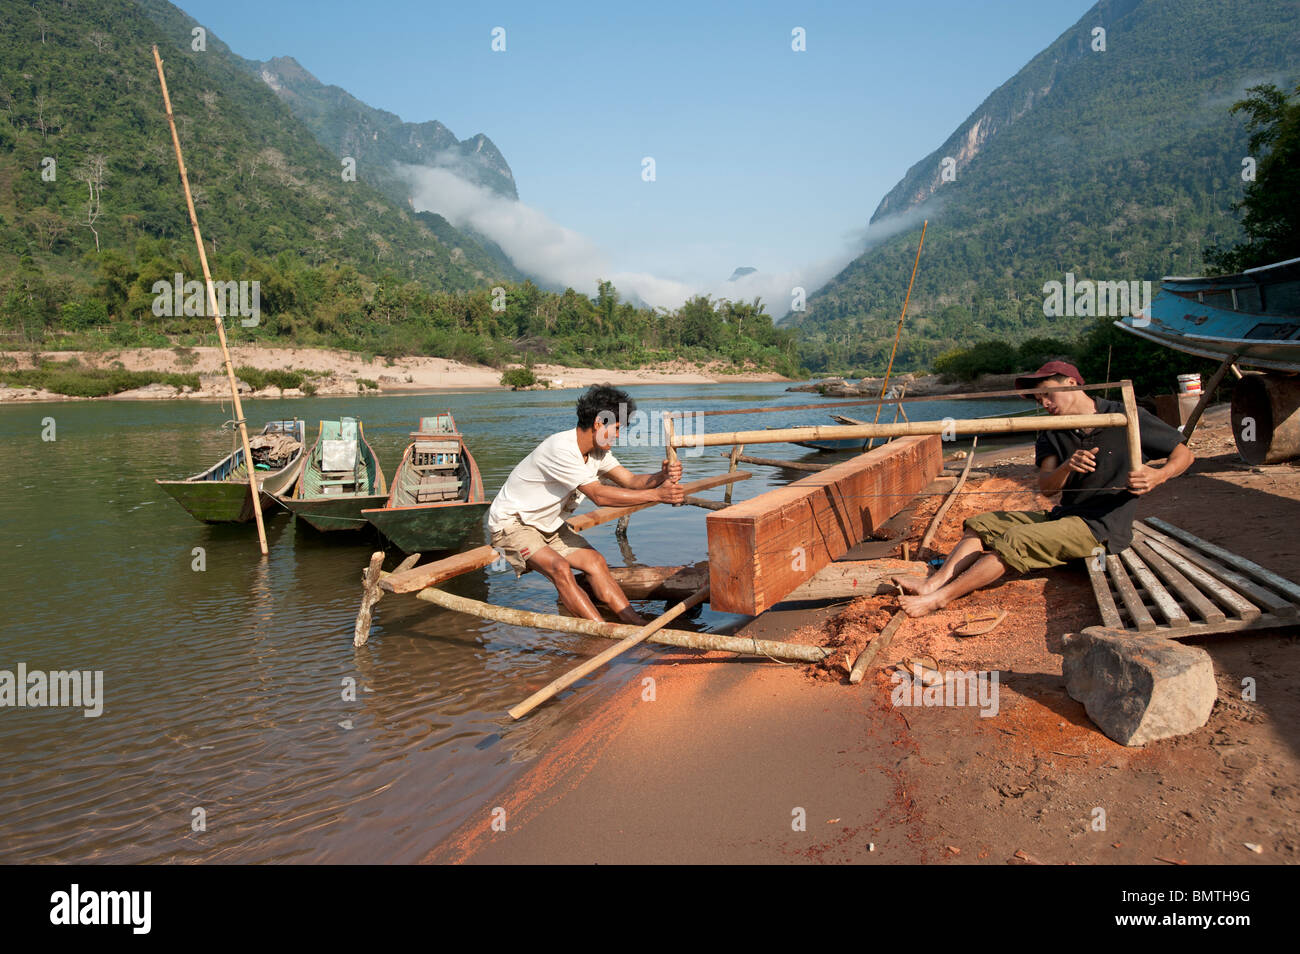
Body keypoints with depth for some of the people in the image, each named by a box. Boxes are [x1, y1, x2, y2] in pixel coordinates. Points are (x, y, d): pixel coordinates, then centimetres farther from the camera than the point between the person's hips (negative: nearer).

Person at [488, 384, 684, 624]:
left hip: (548, 524, 9)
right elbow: (599, 496, -33)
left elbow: (632, 481, -5)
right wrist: (656, 495, -35)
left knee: (595, 561, -6)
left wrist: (661, 477, -27)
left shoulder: (597, 451, 0)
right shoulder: (560, 449, -30)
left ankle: (637, 623, -8)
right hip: (511, 523, -9)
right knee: (560, 568, -27)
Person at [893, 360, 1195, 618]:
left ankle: (941, 597, -28)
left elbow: (1184, 454, 0)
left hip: (1101, 529, -7)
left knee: (1015, 540, -26)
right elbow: (1046, 486, -5)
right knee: (982, 524, -4)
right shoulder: (1052, 434, 9)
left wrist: (1159, 475, -22)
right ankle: (933, 583, -21)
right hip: (1063, 516, 7)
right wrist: (1067, 467, -28)